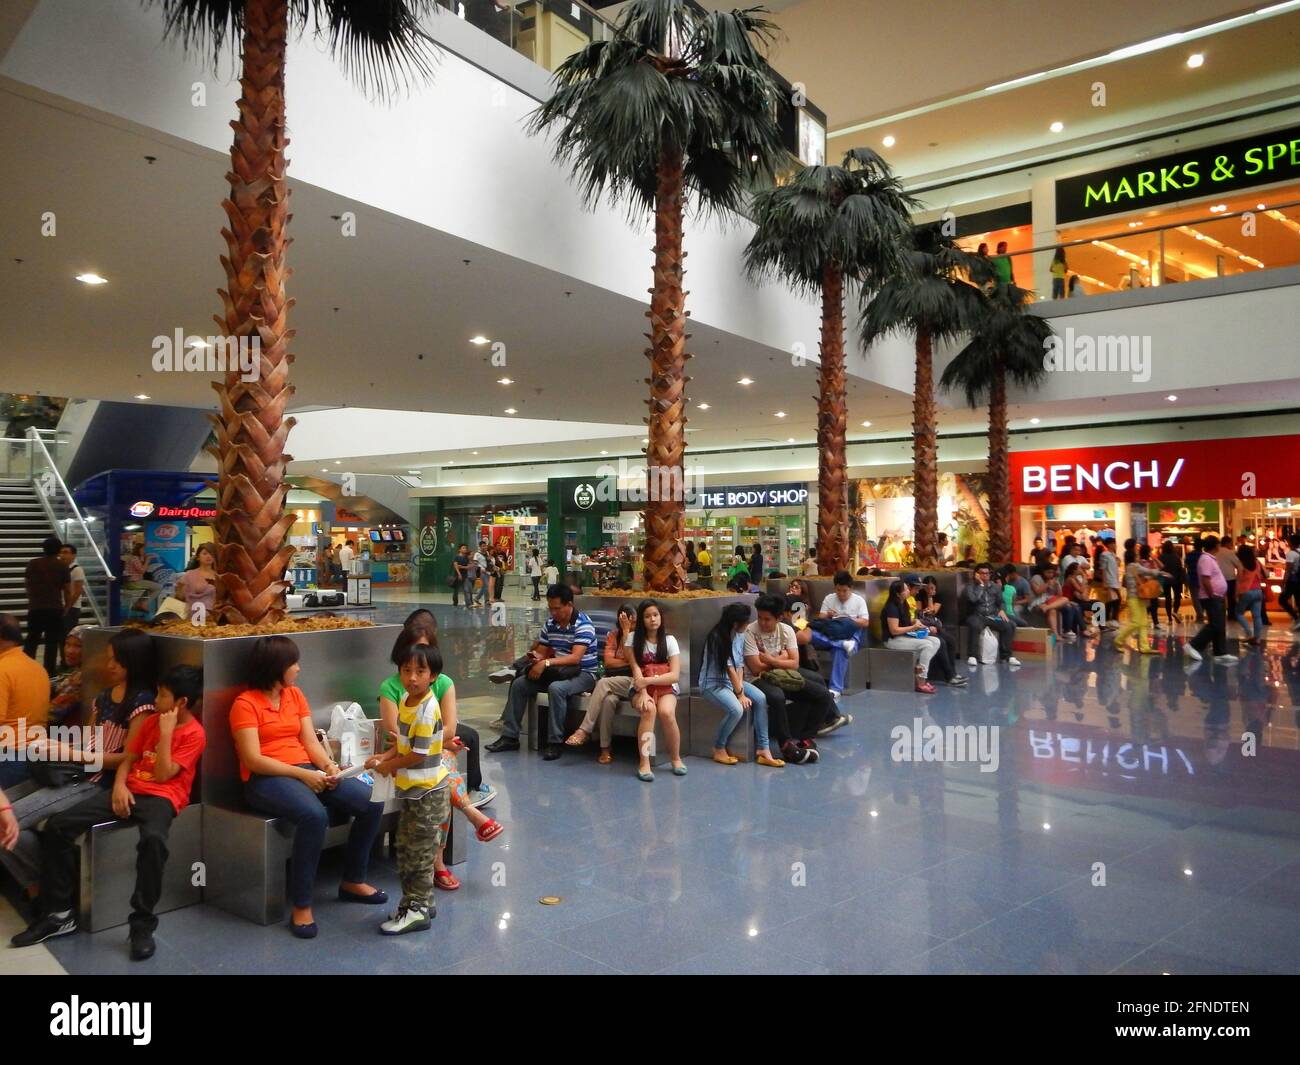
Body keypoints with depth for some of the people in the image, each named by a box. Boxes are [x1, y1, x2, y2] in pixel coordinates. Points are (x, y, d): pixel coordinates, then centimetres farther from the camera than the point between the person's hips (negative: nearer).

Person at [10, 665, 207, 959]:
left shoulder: (194, 734, -7)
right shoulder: (152, 720, 15)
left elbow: (162, 775, -13)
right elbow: (128, 758, 14)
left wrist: (166, 733, -14)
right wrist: (119, 785, -6)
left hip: (161, 797, -7)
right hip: (130, 791, 7)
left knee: (153, 839, -42)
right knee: (57, 826, -9)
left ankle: (143, 924, -28)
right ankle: (59, 913, 0)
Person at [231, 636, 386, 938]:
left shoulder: (295, 694, 14)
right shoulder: (245, 704, -7)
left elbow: (310, 741, 9)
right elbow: (253, 760, -14)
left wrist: (329, 766, -11)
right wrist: (302, 774, -21)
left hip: (307, 771, 7)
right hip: (266, 779, -7)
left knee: (372, 802, -11)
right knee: (314, 815, -37)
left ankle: (352, 881, 8)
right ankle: (301, 907, -24)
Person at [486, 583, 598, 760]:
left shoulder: (583, 624, -18)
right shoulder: (550, 623, 4)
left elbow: (575, 658, -28)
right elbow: (541, 651, 11)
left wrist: (546, 662, -34)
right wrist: (536, 656, -14)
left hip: (583, 673, -7)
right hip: (557, 671, 7)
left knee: (556, 688, -36)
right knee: (519, 684, -6)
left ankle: (556, 742, -25)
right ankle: (510, 737, -1)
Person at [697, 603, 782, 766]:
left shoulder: (740, 635, 3)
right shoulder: (717, 638, -21)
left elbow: (740, 665, 0)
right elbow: (729, 668, -20)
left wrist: (741, 688, -13)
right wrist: (740, 694, -18)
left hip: (733, 681, 8)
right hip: (713, 684, -8)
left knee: (761, 699, -16)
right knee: (736, 709, -31)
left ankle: (762, 749, -14)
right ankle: (719, 749, -9)